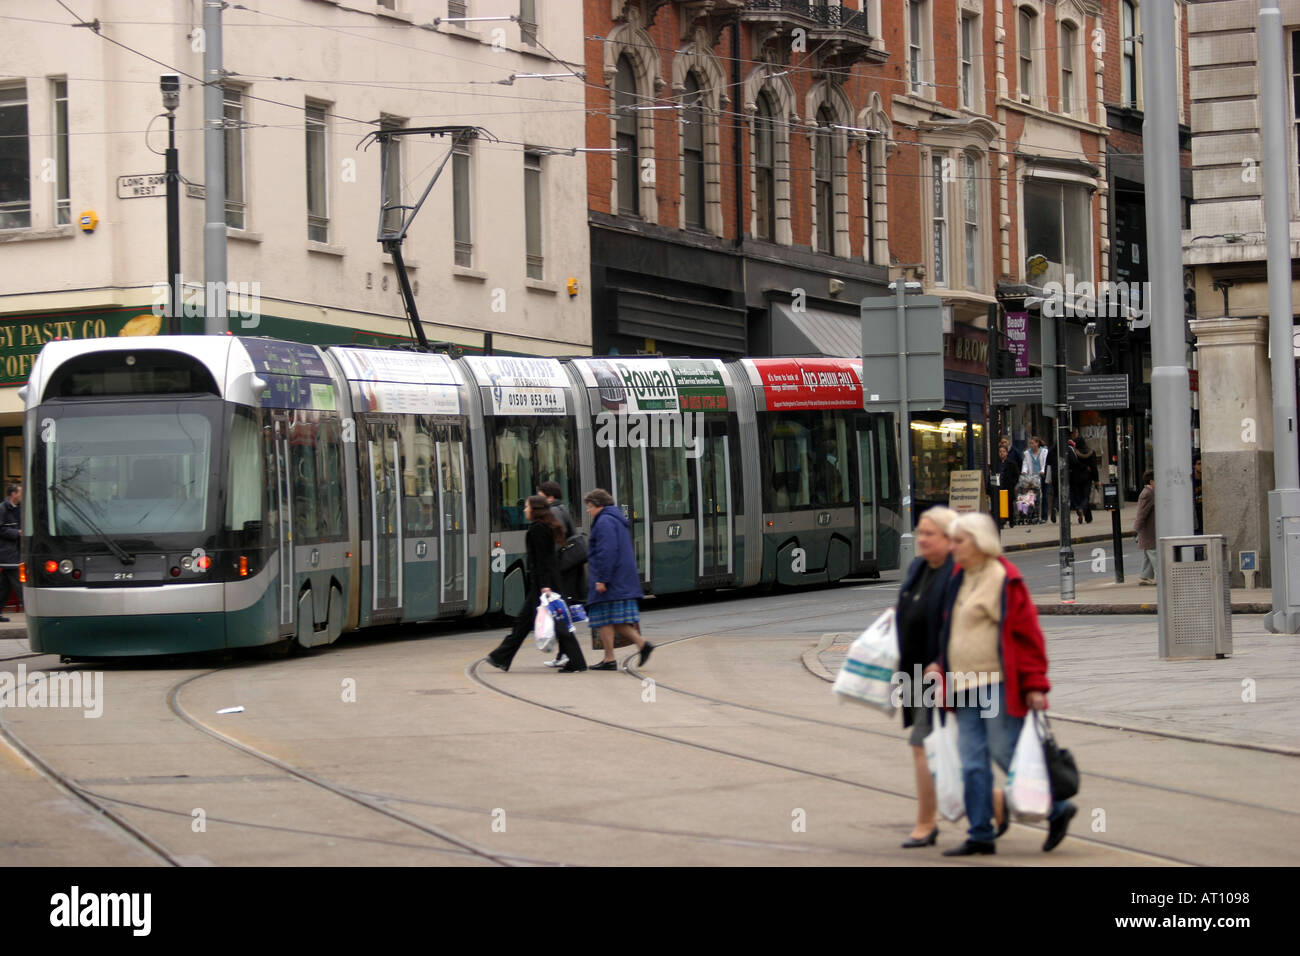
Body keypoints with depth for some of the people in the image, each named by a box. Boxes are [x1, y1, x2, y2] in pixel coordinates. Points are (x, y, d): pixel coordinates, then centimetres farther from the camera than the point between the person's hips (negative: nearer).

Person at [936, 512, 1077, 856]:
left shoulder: (1005, 580, -10)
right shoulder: (959, 580, 15)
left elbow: (1027, 634, -11)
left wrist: (1034, 685, -14)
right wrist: (944, 669, 22)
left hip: (998, 684, -8)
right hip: (966, 685, 8)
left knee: (1005, 753, -7)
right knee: (972, 762, 4)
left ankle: (1058, 809, 10)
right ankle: (981, 835, 8)